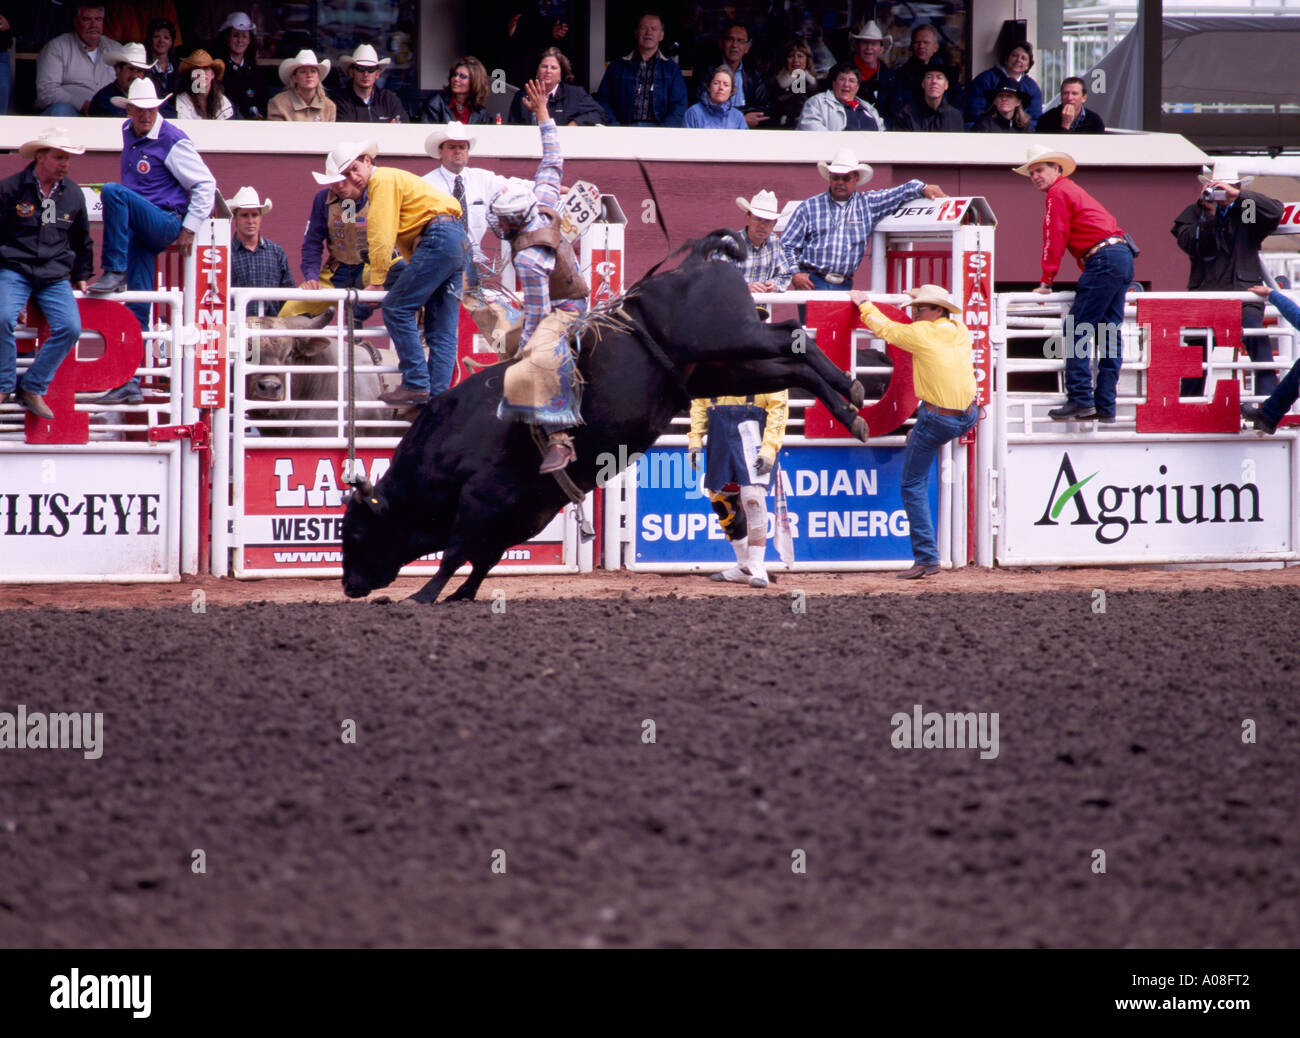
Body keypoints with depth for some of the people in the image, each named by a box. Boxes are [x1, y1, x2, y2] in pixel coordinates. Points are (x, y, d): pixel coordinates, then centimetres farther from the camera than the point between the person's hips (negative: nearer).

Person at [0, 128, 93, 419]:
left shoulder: (73, 194, 9)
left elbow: (82, 239, 24)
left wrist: (81, 275, 24)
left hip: (55, 277, 3)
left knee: (70, 328, -20)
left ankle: (32, 387, -6)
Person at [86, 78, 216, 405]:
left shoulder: (173, 142, -11)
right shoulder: (128, 133, 12)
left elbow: (205, 184, -9)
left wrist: (189, 229, -11)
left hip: (165, 223, -7)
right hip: (137, 229, 7)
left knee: (112, 192, -29)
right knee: (137, 302, 1)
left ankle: (114, 273, -24)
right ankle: (130, 382, 1)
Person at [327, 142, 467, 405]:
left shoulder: (382, 180, -4)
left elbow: (382, 236, -9)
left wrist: (376, 282, -6)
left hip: (438, 237, -10)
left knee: (397, 309, -10)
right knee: (442, 331, 5)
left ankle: (416, 384, -14)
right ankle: (437, 397, 2)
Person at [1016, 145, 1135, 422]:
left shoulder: (1057, 194, -1)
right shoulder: (1073, 191, 28)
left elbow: (1055, 238, -5)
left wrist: (1046, 282, -2)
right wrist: (1088, 276, 35)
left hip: (1104, 260, -10)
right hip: (1123, 256, 10)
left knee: (1077, 332, -10)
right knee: (1109, 334, 7)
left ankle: (1080, 399, -16)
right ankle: (1105, 406, 6)